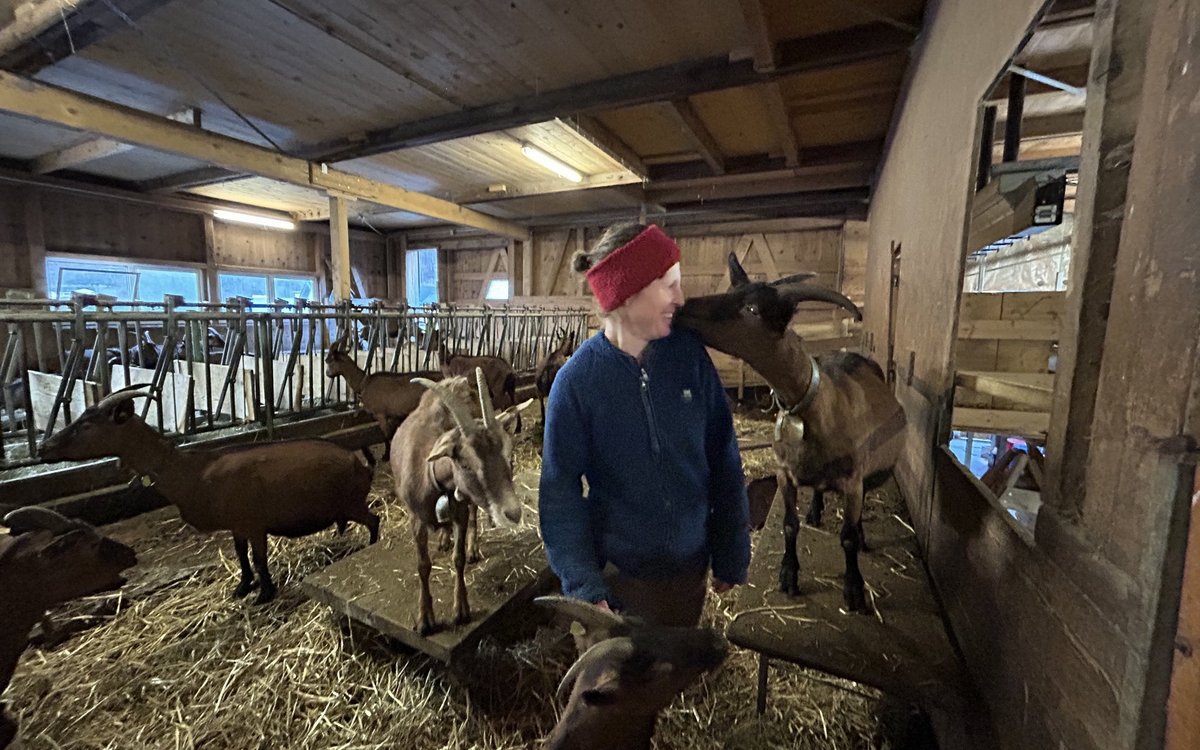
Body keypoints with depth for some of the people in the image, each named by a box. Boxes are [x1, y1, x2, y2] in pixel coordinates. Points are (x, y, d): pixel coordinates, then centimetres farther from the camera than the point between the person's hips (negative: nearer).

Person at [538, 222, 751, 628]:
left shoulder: (688, 351, -11)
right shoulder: (577, 380, -18)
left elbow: (724, 459, -5)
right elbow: (561, 490, -11)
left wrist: (731, 555, 1)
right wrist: (584, 586, -15)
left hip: (690, 565, 3)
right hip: (620, 572, -2)